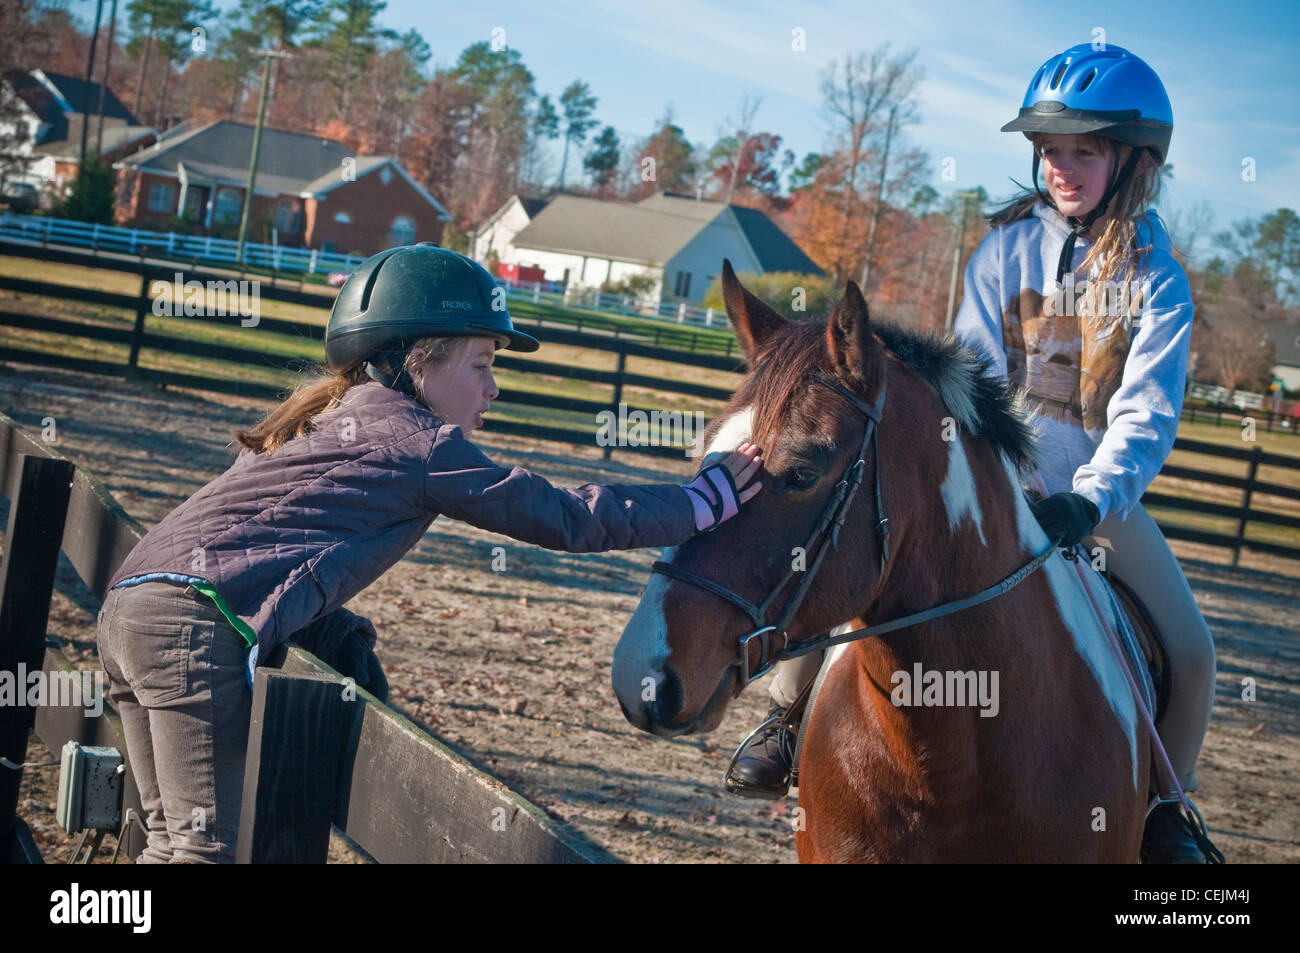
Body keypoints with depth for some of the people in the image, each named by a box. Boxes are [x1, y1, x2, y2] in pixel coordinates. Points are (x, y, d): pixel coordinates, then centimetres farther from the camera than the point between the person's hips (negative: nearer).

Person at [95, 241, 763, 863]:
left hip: (131, 603, 10)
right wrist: (705, 501, 6)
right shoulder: (419, 440, 0)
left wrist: (344, 640, 12)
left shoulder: (324, 417, 26)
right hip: (201, 631, -9)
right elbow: (565, 518, 0)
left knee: (175, 843, 16)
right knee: (212, 848, -9)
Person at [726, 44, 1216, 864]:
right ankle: (789, 719, 1)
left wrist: (1087, 501, -31)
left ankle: (1166, 804, 17)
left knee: (1191, 653, -9)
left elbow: (1147, 417, -15)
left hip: (1099, 489, -1)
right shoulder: (1006, 249, -2)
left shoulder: (1157, 281, -7)